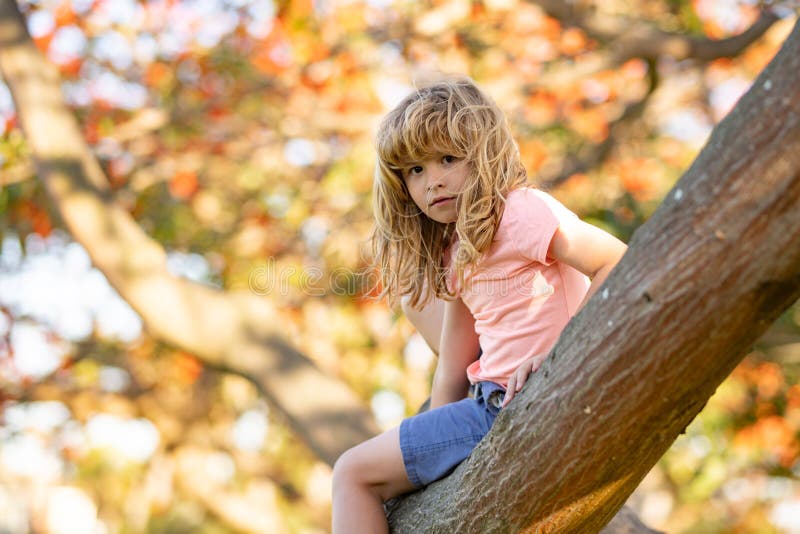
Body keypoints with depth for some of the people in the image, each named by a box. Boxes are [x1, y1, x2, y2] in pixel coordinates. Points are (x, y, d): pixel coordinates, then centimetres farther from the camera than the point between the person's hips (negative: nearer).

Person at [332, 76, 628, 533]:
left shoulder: (520, 211, -12)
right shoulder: (453, 253, 16)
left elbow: (619, 264, -22)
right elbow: (453, 372, 15)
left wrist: (557, 353, -27)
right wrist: (431, 449, 10)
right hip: (491, 404, 10)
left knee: (355, 472, -6)